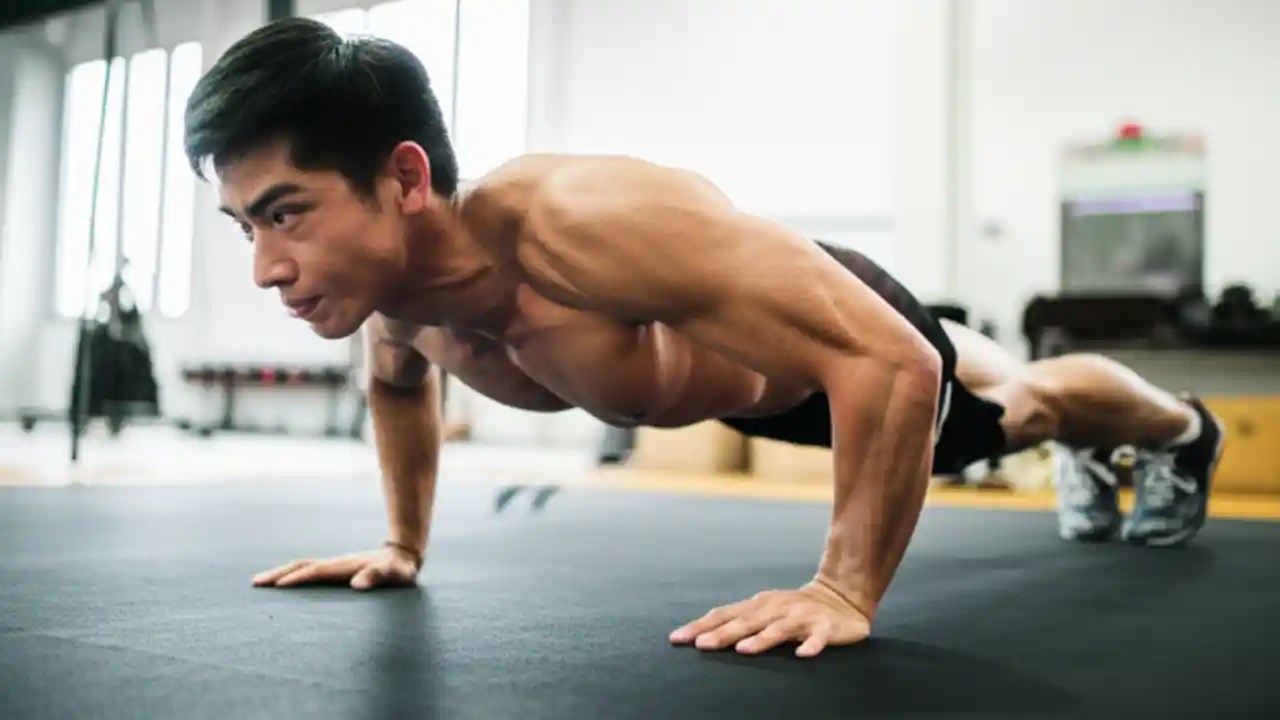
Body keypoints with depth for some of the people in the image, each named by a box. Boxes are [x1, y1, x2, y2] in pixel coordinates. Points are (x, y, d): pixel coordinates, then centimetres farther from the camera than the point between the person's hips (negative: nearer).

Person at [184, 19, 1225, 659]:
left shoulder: (589, 226, -50)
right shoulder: (390, 279, -26)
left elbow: (893, 360, -47)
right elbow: (397, 381, 2)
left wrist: (845, 592, -43)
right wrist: (403, 544, 1)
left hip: (846, 338, -6)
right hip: (739, 374, 6)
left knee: (1016, 405, 28)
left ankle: (1182, 433, 63)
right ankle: (1092, 458, 71)